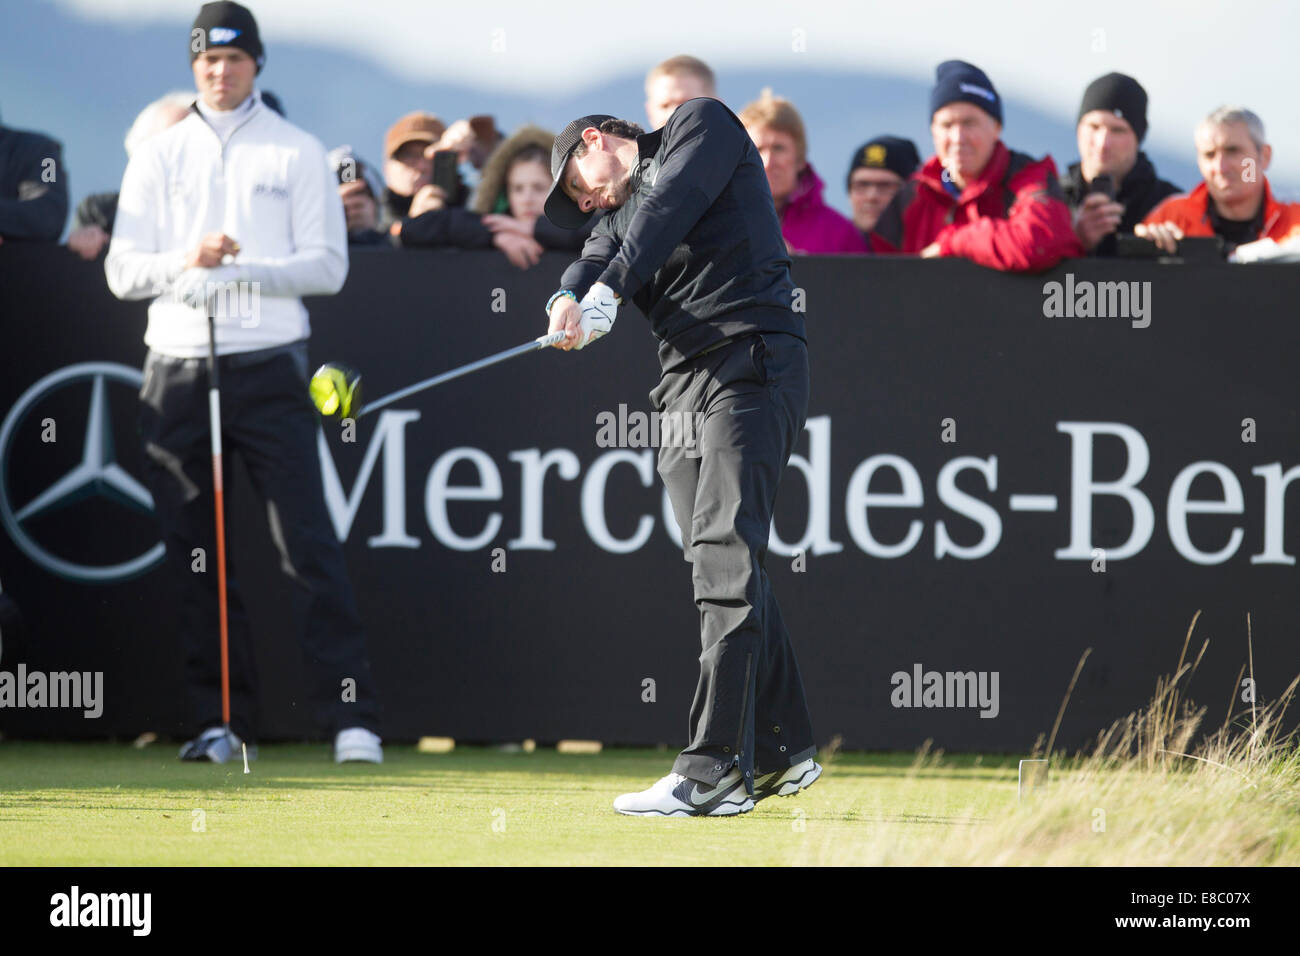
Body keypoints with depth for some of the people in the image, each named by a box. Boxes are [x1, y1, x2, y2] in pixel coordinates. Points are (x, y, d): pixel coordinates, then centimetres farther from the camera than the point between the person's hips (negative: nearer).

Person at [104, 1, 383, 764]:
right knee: (196, 553, 3)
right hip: (177, 365, 3)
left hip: (269, 364, -3)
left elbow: (327, 266, 0)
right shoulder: (159, 157, 13)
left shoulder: (297, 153, 7)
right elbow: (122, 271, 6)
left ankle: (354, 718, -15)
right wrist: (186, 260, -14)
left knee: (310, 542, -11)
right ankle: (222, 720, 10)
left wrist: (243, 268, -16)